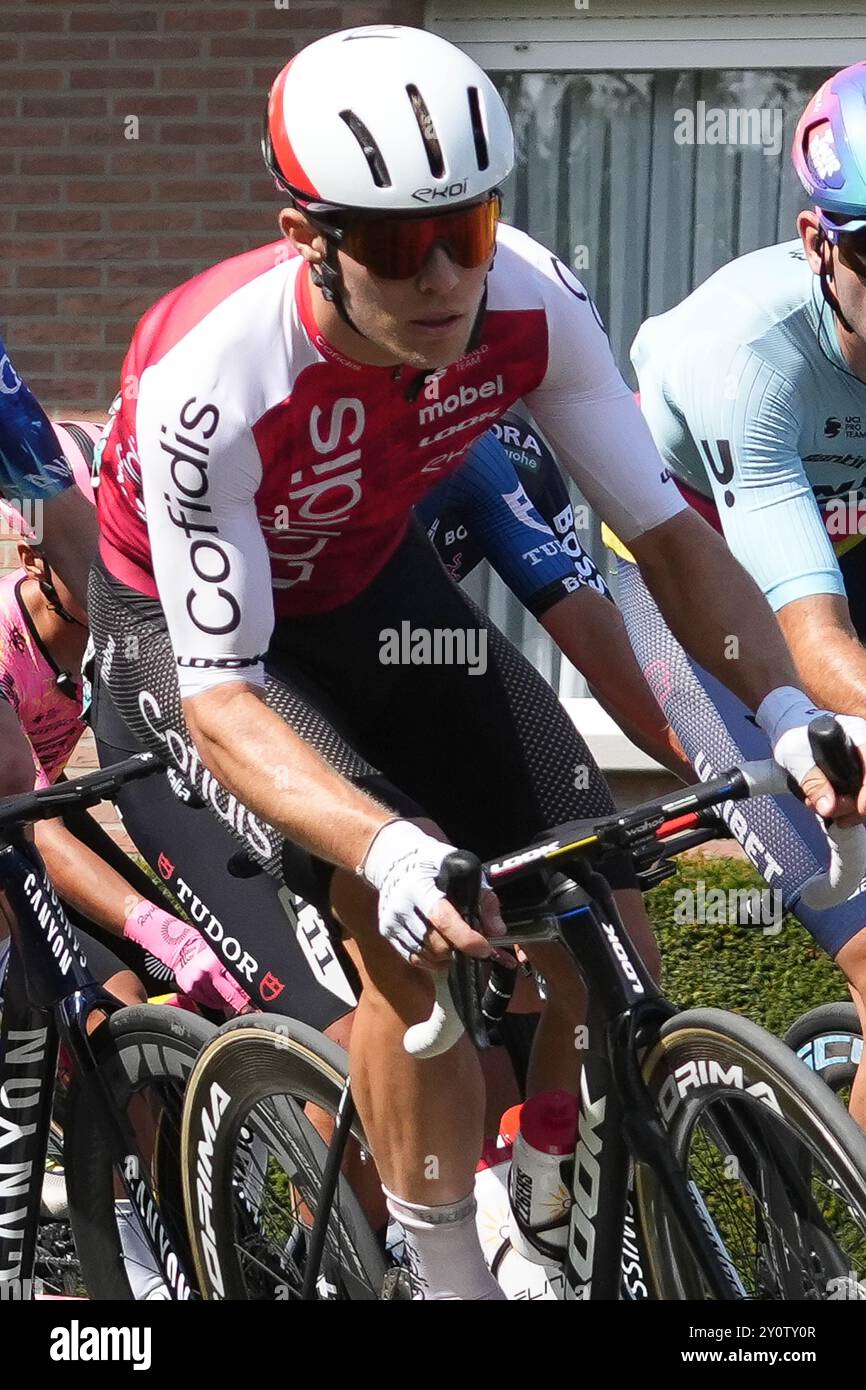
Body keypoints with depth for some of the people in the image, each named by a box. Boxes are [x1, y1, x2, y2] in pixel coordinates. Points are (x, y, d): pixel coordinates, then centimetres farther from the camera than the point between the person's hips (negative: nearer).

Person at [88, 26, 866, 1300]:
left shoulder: (531, 304, -26)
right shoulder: (213, 384, -38)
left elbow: (664, 528, -14)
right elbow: (222, 697, -36)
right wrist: (393, 854, -52)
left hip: (370, 587, 5)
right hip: (190, 625, -5)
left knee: (608, 933, -7)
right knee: (416, 929, -28)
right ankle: (451, 1276, -12)